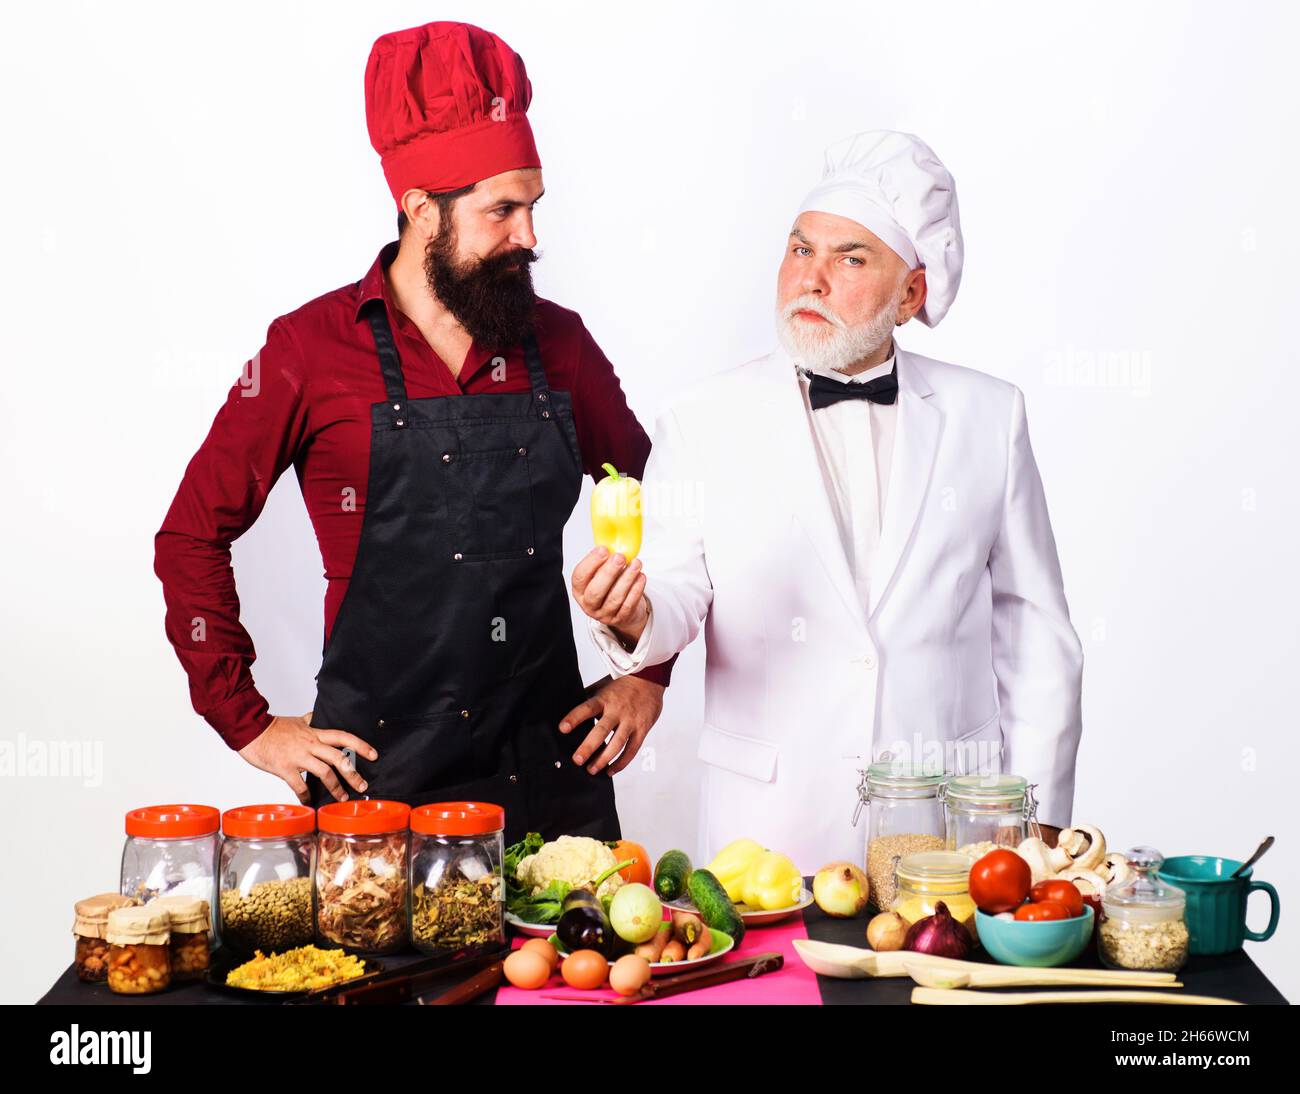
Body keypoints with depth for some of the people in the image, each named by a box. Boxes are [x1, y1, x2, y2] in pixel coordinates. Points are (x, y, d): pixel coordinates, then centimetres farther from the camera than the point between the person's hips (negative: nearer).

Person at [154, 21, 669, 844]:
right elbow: (192, 536, 1)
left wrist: (649, 674, 11)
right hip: (377, 777, -3)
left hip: (554, 776, 3)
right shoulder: (314, 349, -4)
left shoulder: (559, 343, 5)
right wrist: (251, 725, -2)